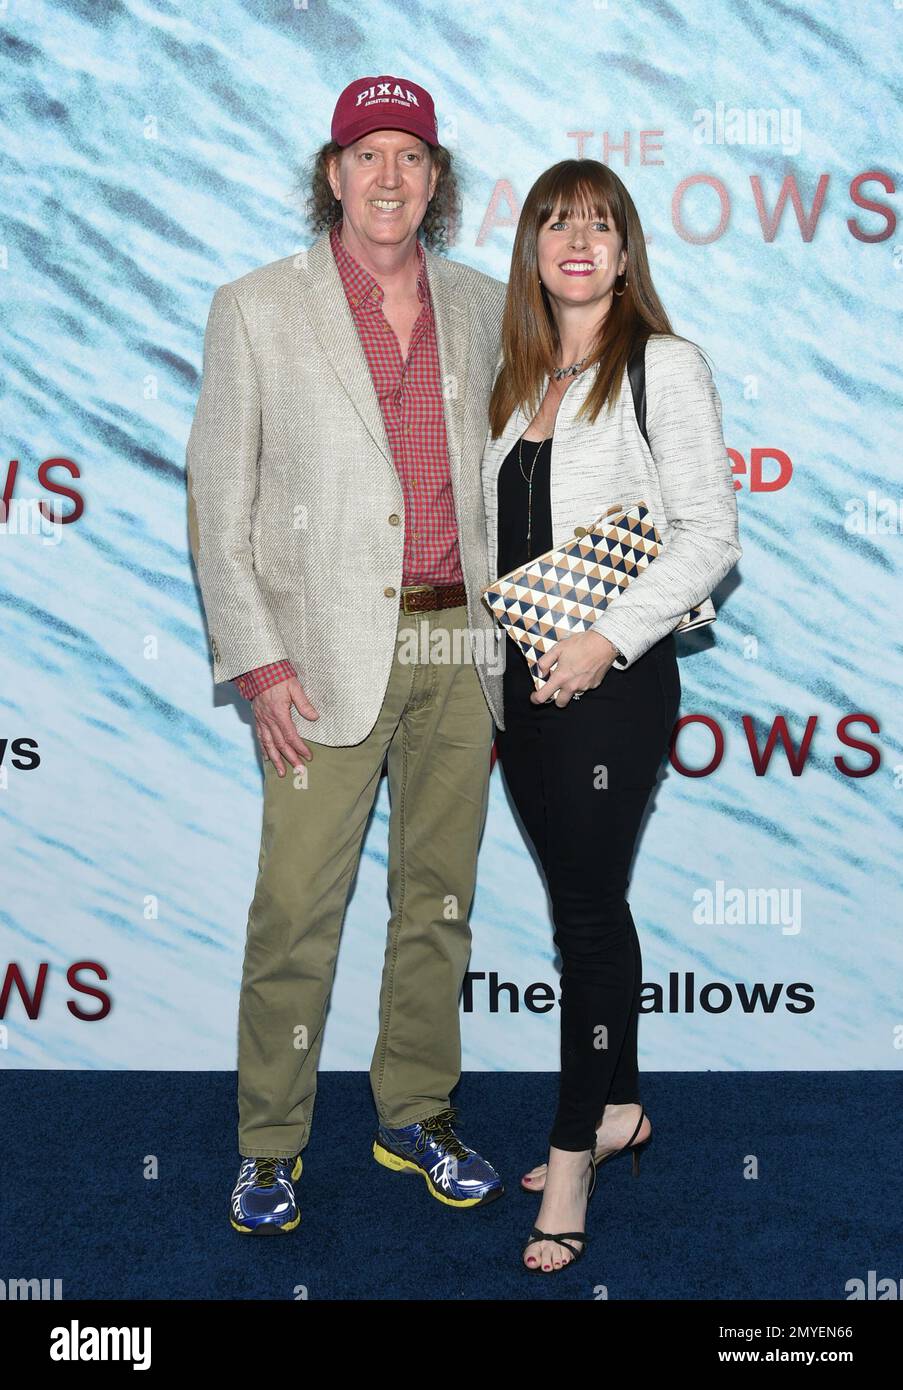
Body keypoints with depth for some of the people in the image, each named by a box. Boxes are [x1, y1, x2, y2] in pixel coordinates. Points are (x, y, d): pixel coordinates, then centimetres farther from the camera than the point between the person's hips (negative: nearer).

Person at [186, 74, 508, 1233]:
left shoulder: (484, 310, 10)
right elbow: (219, 504, -1)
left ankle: (416, 1116, 27)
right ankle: (269, 1146, 15)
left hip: (461, 641, 4)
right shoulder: (257, 310, 1)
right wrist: (256, 661, -9)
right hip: (329, 647, -3)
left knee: (439, 896, 11)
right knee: (295, 906, -2)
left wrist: (514, 636, 9)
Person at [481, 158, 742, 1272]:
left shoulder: (663, 366, -5)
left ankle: (572, 1156, 11)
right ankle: (619, 1107, 30)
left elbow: (710, 533, -11)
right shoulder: (518, 377, 13)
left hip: (613, 679, -6)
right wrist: (500, 663, 9)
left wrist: (606, 640, -18)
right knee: (588, 898, 15)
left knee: (584, 910, -2)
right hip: (521, 677, 6)